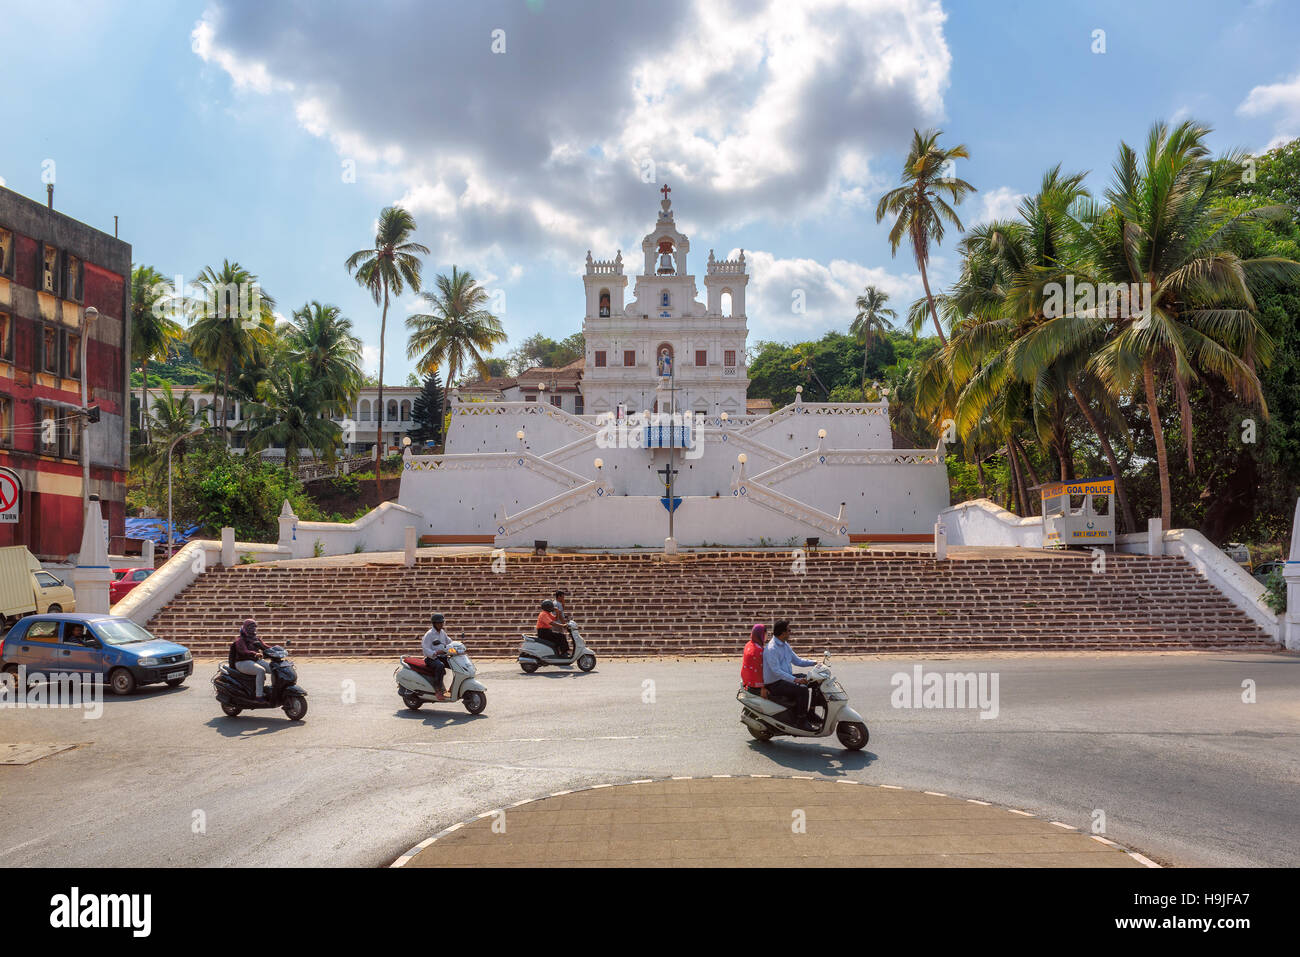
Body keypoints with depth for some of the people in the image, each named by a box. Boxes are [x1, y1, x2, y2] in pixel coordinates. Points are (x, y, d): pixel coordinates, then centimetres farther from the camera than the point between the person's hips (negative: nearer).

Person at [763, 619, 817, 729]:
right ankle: (800, 719, -14)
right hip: (774, 684, -10)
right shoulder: (771, 648, -21)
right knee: (802, 689, -26)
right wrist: (794, 679, -37)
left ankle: (810, 712, 18)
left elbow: (796, 660, 18)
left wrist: (814, 663, 6)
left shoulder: (785, 645, 11)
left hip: (785, 678, 10)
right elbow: (776, 671, -29)